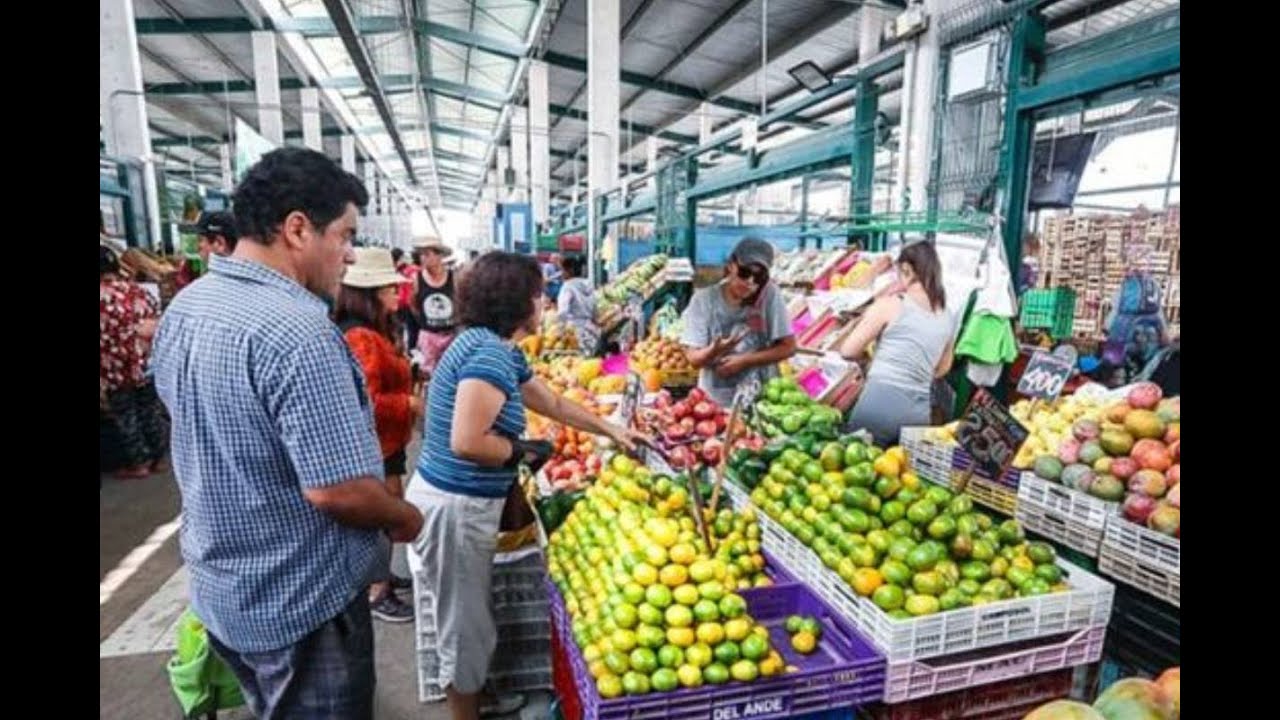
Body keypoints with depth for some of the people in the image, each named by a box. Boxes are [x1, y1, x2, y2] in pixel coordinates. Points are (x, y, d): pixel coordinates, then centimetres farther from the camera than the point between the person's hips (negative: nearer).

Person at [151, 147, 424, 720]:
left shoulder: (184, 306, -1)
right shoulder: (298, 332, -31)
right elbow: (339, 491, -31)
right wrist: (405, 518, -11)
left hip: (219, 585, 8)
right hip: (301, 602, -8)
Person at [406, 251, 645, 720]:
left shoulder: (501, 350, 9)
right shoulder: (489, 352, -23)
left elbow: (553, 404, 21)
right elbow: (467, 442, -30)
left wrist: (610, 430, 24)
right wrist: (524, 450, -14)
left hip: (463, 501, 10)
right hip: (455, 506, -10)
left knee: (466, 622, 26)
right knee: (466, 628, 9)